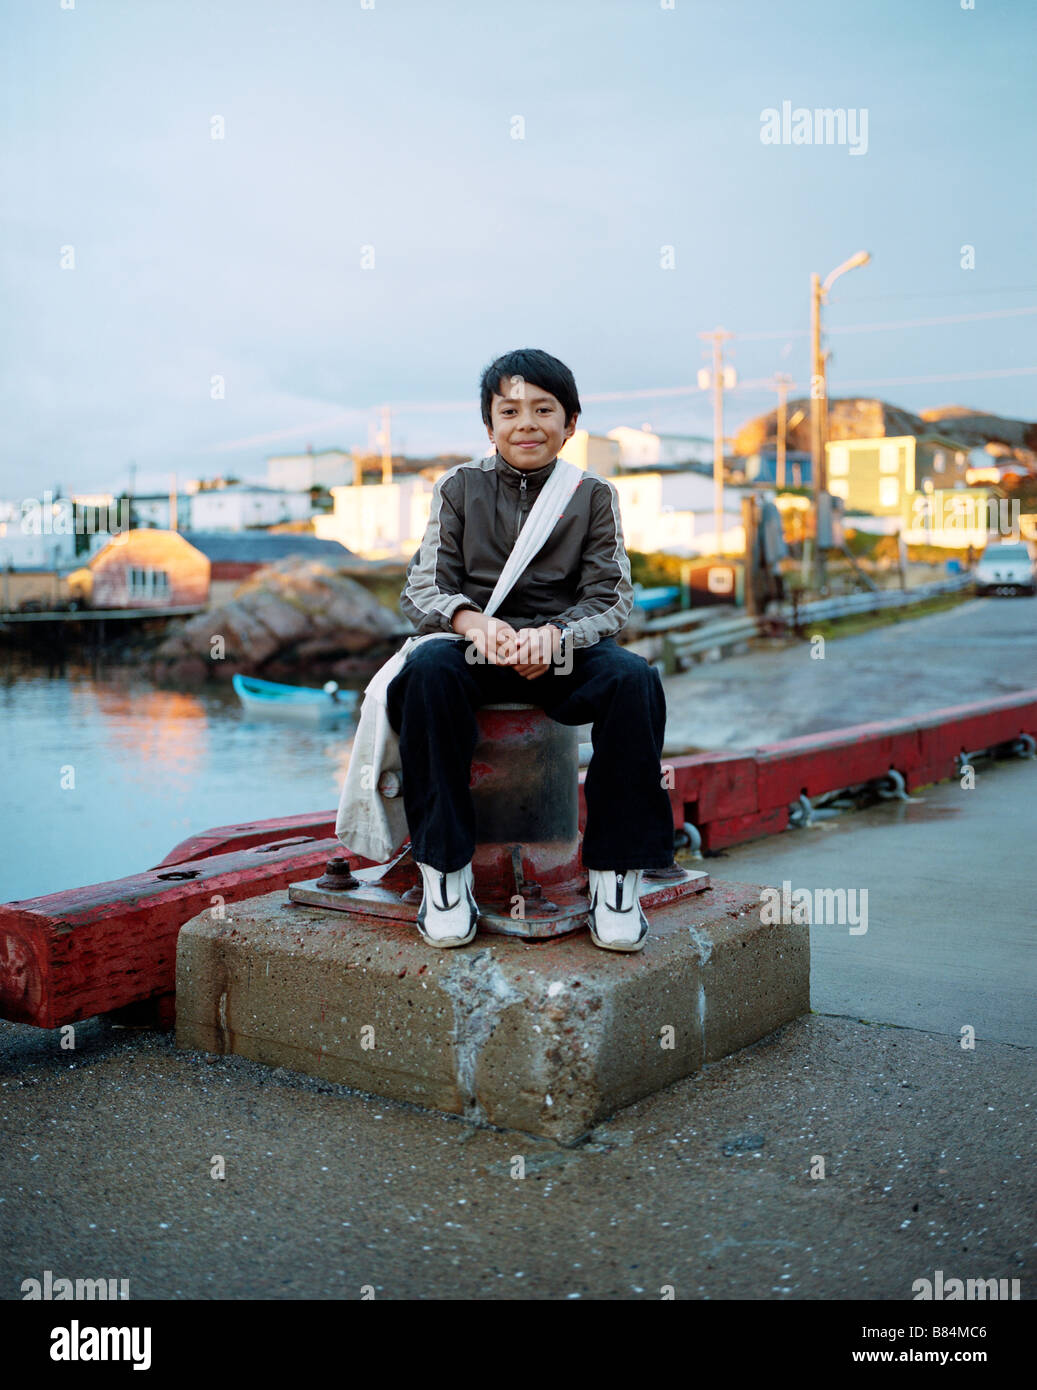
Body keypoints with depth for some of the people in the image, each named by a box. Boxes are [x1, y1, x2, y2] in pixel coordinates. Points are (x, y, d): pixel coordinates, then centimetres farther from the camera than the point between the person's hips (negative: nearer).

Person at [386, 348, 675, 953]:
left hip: (567, 647, 0)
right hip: (477, 646, 0)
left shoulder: (593, 495, 7)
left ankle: (615, 871, -21)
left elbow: (611, 600, 1)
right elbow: (422, 589, 2)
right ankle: (445, 868, -26)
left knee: (635, 678, -31)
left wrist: (555, 636, -21)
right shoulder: (459, 487, 8)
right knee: (427, 669, -34)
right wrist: (472, 622, -21)